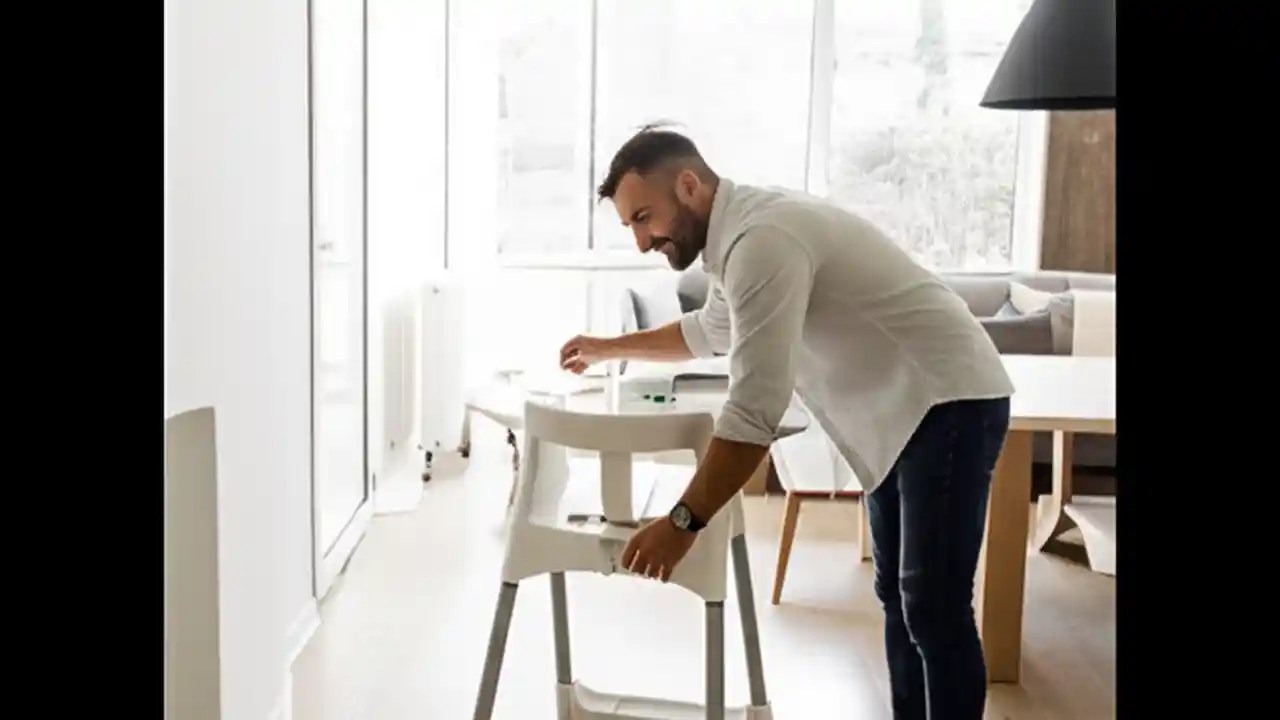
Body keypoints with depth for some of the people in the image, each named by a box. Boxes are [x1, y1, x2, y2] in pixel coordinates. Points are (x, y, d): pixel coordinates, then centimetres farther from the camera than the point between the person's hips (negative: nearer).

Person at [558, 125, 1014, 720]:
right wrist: (610, 349, 31)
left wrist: (684, 521, -27)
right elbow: (709, 331, 30)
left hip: (950, 402, -10)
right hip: (898, 409, 11)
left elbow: (755, 410, -30)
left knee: (934, 608, -9)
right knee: (898, 595, 15)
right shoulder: (737, 231, 8)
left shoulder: (763, 240, -25)